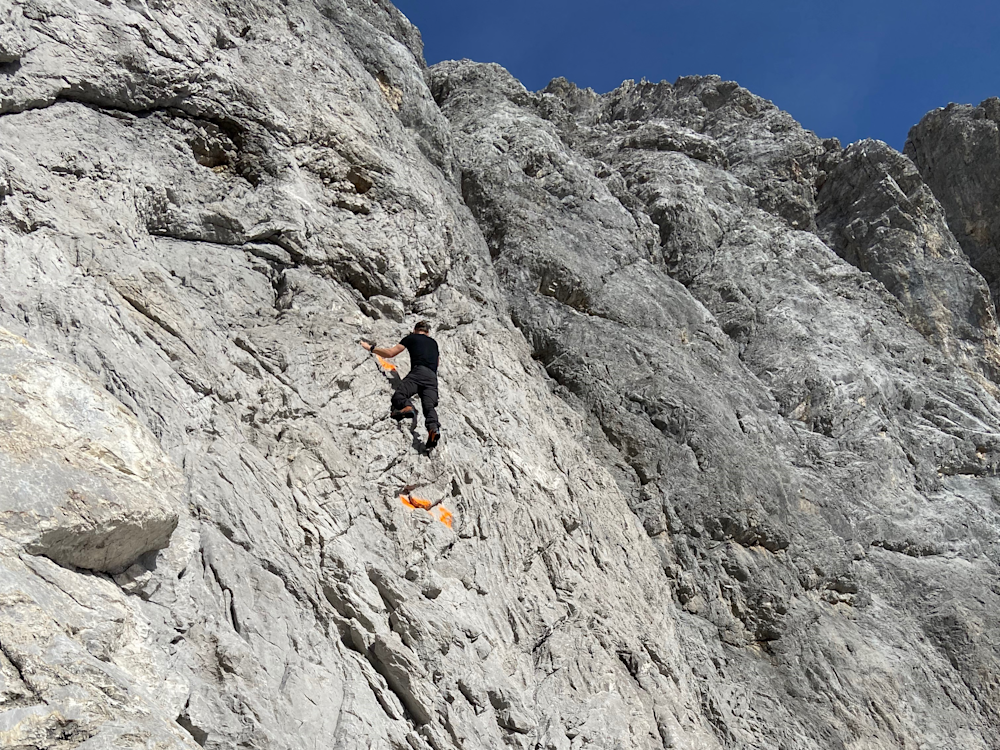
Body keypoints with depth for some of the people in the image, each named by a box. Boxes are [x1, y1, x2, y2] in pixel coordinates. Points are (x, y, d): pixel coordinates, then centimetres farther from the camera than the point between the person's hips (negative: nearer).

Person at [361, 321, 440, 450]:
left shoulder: (412, 337, 20)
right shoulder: (434, 343, 35)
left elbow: (390, 353, 15)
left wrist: (371, 348, 27)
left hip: (418, 371, -4)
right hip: (433, 378, 4)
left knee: (398, 394, -16)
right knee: (429, 405, -15)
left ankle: (407, 407, -50)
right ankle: (433, 428, -45)